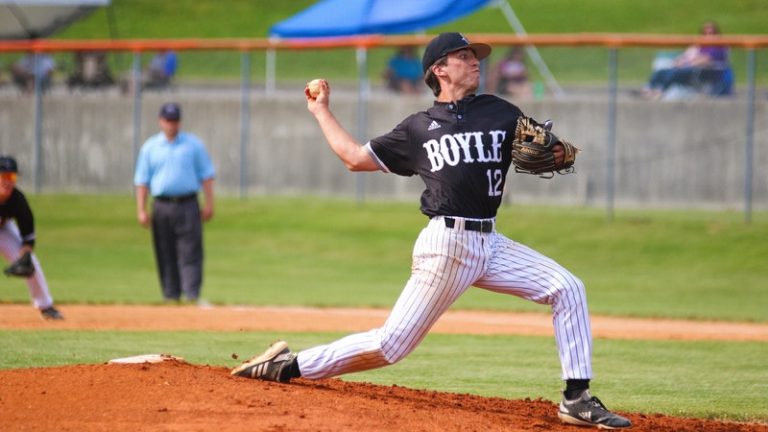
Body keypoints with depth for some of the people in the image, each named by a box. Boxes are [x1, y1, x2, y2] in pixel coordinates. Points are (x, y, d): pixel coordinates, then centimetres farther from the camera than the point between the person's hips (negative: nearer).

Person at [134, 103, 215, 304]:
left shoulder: (193, 144, 8)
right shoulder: (150, 147, 10)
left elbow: (206, 174, 7)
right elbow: (141, 180, 8)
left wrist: (208, 204, -2)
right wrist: (141, 210, 0)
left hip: (187, 205, -2)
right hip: (161, 207, 2)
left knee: (190, 253, -9)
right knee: (165, 255, 3)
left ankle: (193, 296, -14)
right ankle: (171, 297, 9)